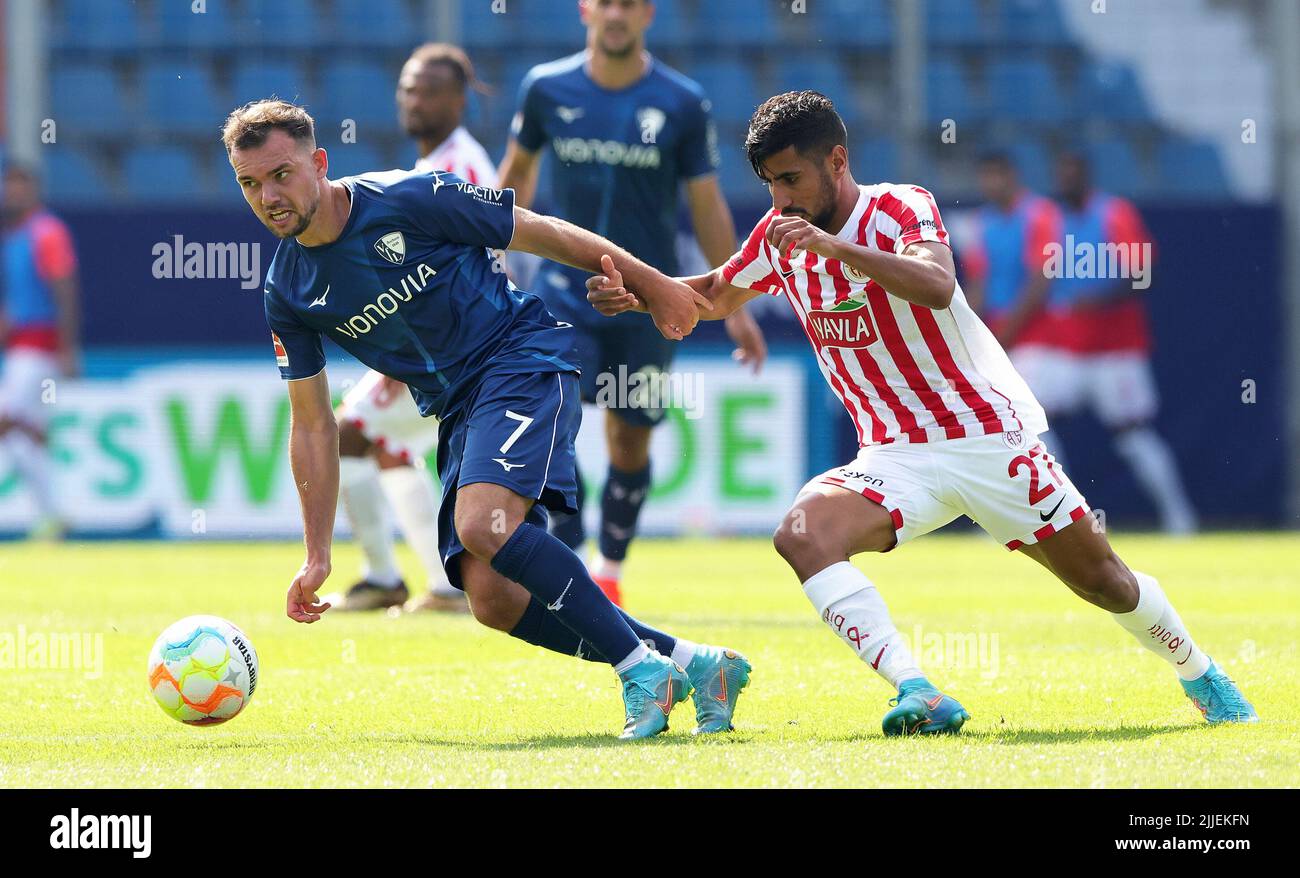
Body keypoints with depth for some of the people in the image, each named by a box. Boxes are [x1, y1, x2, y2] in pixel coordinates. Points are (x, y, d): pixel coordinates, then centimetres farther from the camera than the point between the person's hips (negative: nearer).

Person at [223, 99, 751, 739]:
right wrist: (317, 556, 6)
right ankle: (693, 664, 3)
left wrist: (651, 284, -1)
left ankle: (642, 667, -21)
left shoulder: (410, 200, -15)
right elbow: (313, 426, 9)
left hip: (525, 358, -6)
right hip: (456, 409, 6)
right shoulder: (287, 294, 1)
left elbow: (545, 234, -5)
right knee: (492, 598, -9)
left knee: (482, 524, -31)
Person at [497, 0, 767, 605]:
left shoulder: (682, 104, -5)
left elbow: (708, 208, 2)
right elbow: (518, 169, 16)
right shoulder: (546, 89, -2)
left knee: (630, 441, 6)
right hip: (566, 288, 0)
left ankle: (609, 570, 25)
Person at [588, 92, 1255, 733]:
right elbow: (716, 295, 22)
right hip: (896, 459, 4)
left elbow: (936, 287, -35)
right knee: (802, 536, -27)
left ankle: (1201, 675, 33)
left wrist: (833, 246, -45)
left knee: (1107, 583, 3)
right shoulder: (781, 236, 3)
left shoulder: (900, 209, -13)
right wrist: (635, 292, 4)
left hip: (991, 437, -4)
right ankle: (918, 694, -35)